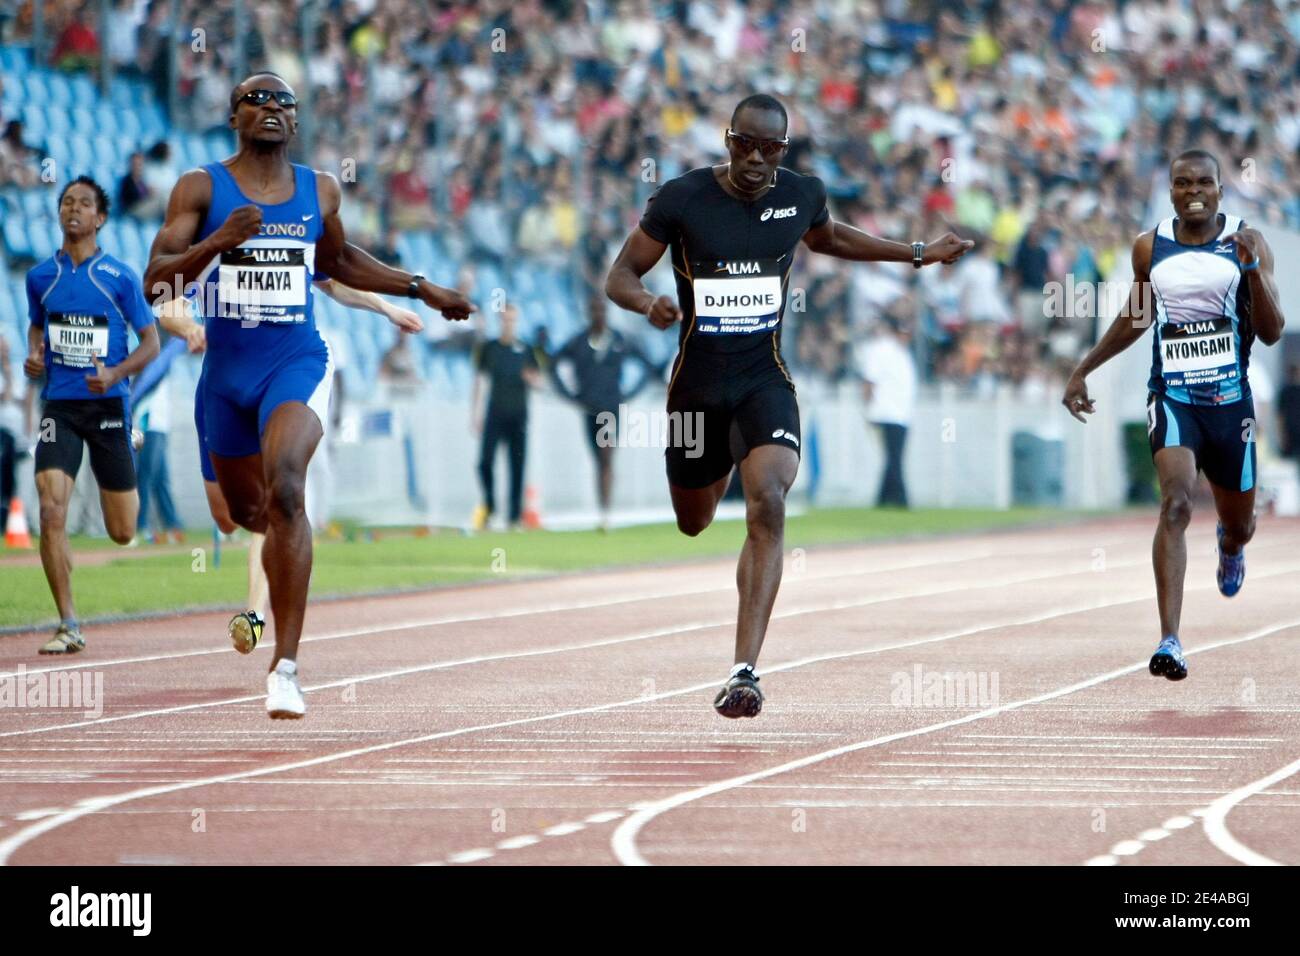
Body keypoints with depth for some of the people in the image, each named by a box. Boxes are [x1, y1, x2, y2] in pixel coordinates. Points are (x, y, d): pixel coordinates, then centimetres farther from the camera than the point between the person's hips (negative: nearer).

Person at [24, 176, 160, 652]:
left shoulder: (120, 277, -4)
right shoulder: (41, 276, 4)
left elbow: (151, 341, 0)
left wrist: (114, 374, -17)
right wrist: (33, 354, 1)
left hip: (107, 404, -1)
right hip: (58, 405, 1)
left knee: (122, 533, 6)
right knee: (51, 511, -18)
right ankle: (68, 625, -11)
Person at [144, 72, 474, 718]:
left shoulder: (320, 192, 7)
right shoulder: (201, 188, -2)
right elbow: (156, 283, -9)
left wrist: (421, 289, 26)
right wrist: (218, 243, -25)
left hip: (297, 362, -1)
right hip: (226, 369, 1)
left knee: (285, 489, -26)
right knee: (246, 510, 16)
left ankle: (285, 667, -29)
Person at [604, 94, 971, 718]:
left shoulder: (802, 195, -2)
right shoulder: (682, 198, -11)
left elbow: (828, 239, 23)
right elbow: (621, 274, -5)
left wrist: (921, 255, 24)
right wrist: (648, 303, -28)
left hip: (765, 380, 0)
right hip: (697, 383, 0)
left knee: (768, 504, -25)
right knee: (694, 523, 17)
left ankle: (744, 671, -30)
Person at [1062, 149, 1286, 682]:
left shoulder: (1247, 243, -3)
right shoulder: (1150, 247, 2)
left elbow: (1272, 333, -7)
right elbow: (1136, 315, 19)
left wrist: (1253, 269, -21)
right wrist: (1084, 370, 20)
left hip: (1230, 398, 1)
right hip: (1172, 395, -1)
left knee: (1238, 524, 17)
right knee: (1176, 501, -24)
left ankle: (1230, 546, 58)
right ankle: (1169, 641, -30)